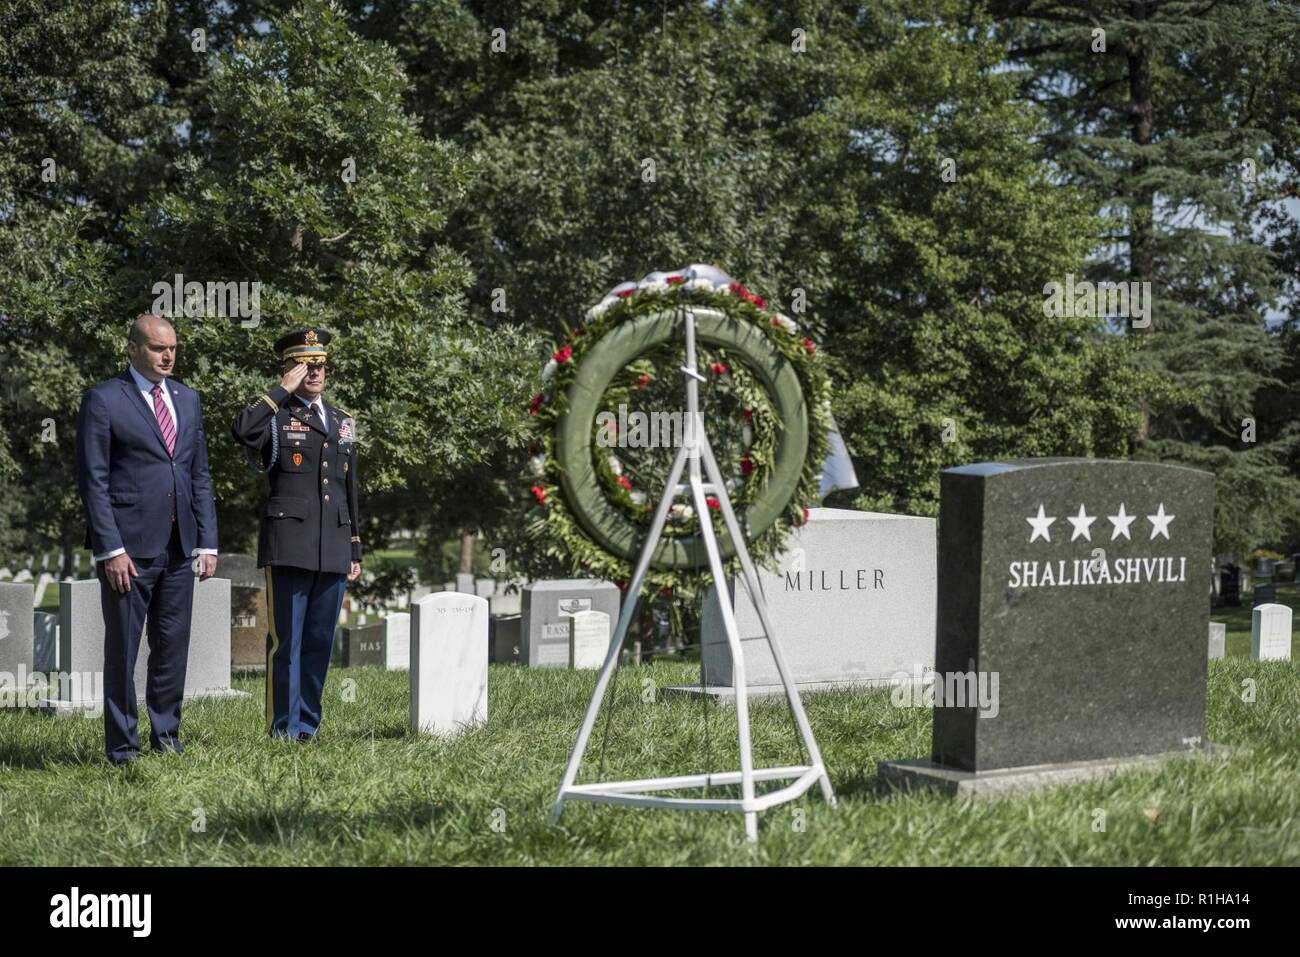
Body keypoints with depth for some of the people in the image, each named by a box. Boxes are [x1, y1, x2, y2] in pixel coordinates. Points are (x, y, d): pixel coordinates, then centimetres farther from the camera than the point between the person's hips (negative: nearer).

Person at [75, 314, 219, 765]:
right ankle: (122, 746, 10)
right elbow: (93, 481, -8)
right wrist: (110, 549, -14)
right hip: (128, 545, -5)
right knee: (122, 649, 2)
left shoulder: (187, 399, 14)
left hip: (179, 546, 5)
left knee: (173, 647, 9)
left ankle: (166, 737, 20)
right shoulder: (103, 401, -4)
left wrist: (207, 541, 8)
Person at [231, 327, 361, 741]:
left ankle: (308, 724, 16)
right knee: (286, 641, -3)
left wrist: (355, 550, 19)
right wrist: (283, 390, -15)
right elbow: (241, 430, -24)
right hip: (289, 546, -6)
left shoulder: (343, 421, 19)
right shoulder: (277, 416, 1)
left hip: (333, 549, 6)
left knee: (320, 643, 9)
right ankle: (283, 726, 3)